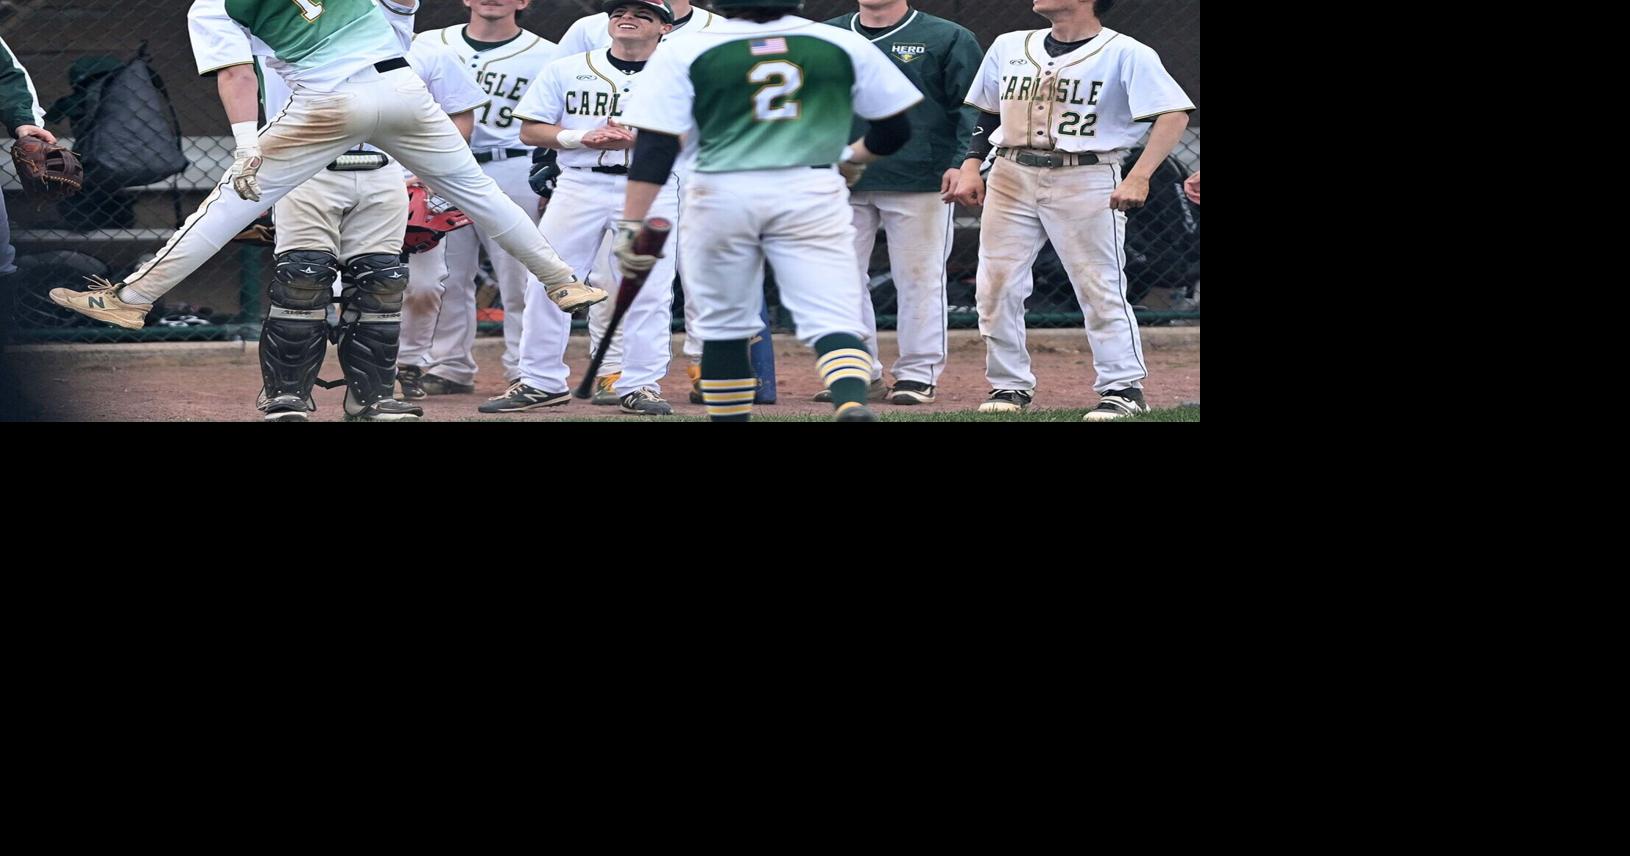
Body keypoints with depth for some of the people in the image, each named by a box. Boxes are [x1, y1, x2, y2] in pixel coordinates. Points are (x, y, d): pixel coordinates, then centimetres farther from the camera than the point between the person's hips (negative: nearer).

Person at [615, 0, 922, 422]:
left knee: (723, 323, 15)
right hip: (812, 193, 0)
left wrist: (631, 226, -8)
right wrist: (853, 158, 31)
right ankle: (851, 402, -32)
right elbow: (896, 128, 11)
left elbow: (655, 148, -7)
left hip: (721, 194, 0)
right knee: (833, 318, -5)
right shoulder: (844, 46, 5)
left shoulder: (684, 53, 1)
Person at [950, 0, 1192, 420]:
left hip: (1087, 180, -5)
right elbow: (984, 114, 22)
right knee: (995, 287, 2)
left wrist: (1138, 178, -22)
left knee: (1101, 289, -7)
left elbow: (1174, 114, -12)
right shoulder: (1009, 47, 12)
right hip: (1012, 177, 5)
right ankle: (1010, 384, 13)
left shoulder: (1125, 54, -6)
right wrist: (971, 164, 6)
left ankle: (1124, 387, 1)